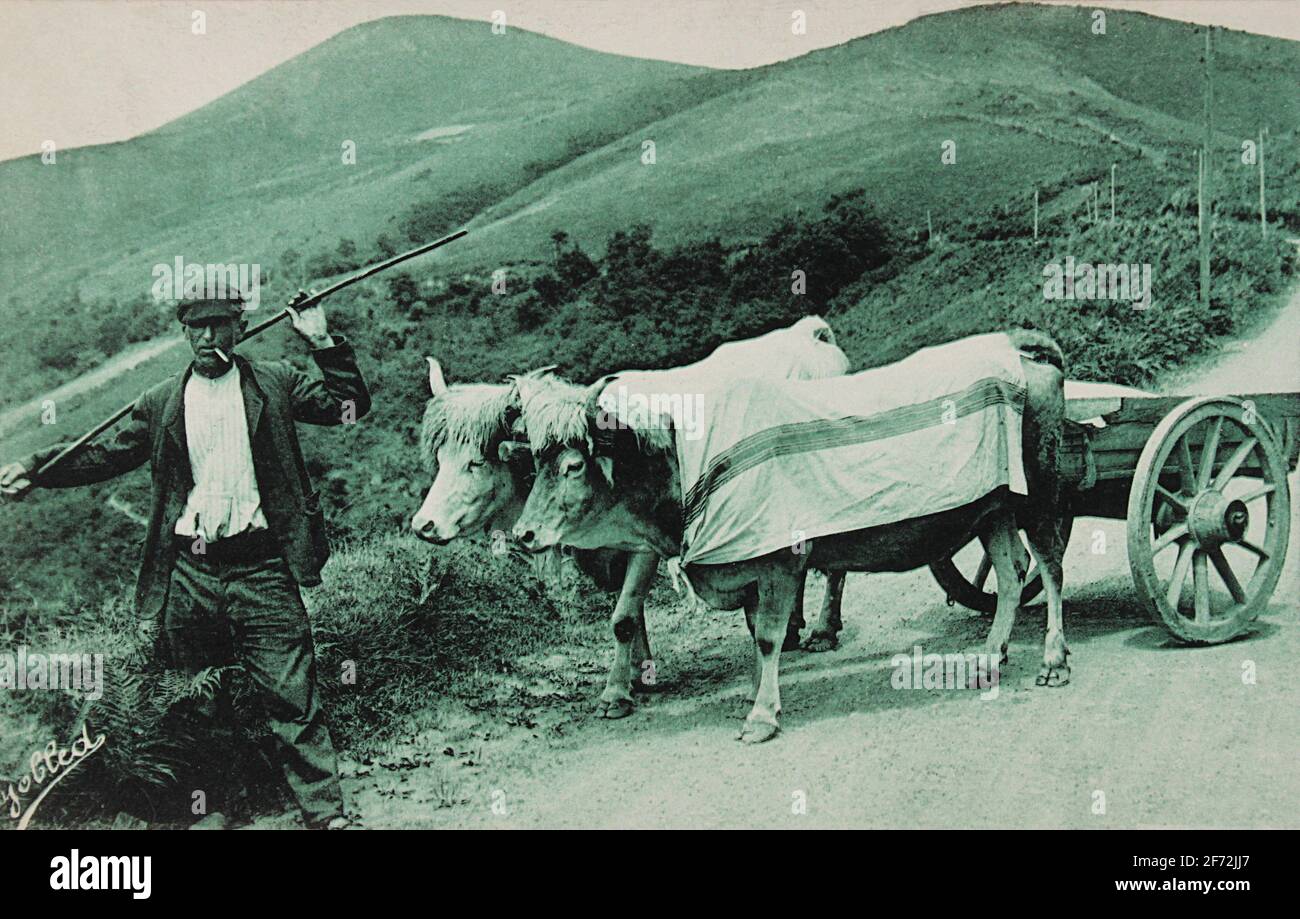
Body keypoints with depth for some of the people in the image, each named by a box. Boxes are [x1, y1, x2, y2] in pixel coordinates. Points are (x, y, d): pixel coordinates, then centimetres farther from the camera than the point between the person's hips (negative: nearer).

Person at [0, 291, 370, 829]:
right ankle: (212, 806, 23)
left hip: (260, 567, -3)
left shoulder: (275, 384, 7)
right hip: (190, 573, 3)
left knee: (291, 695, -5)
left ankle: (325, 812, -1)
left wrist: (321, 341, -6)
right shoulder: (162, 403, 12)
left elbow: (352, 406, 1)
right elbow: (110, 454, 17)